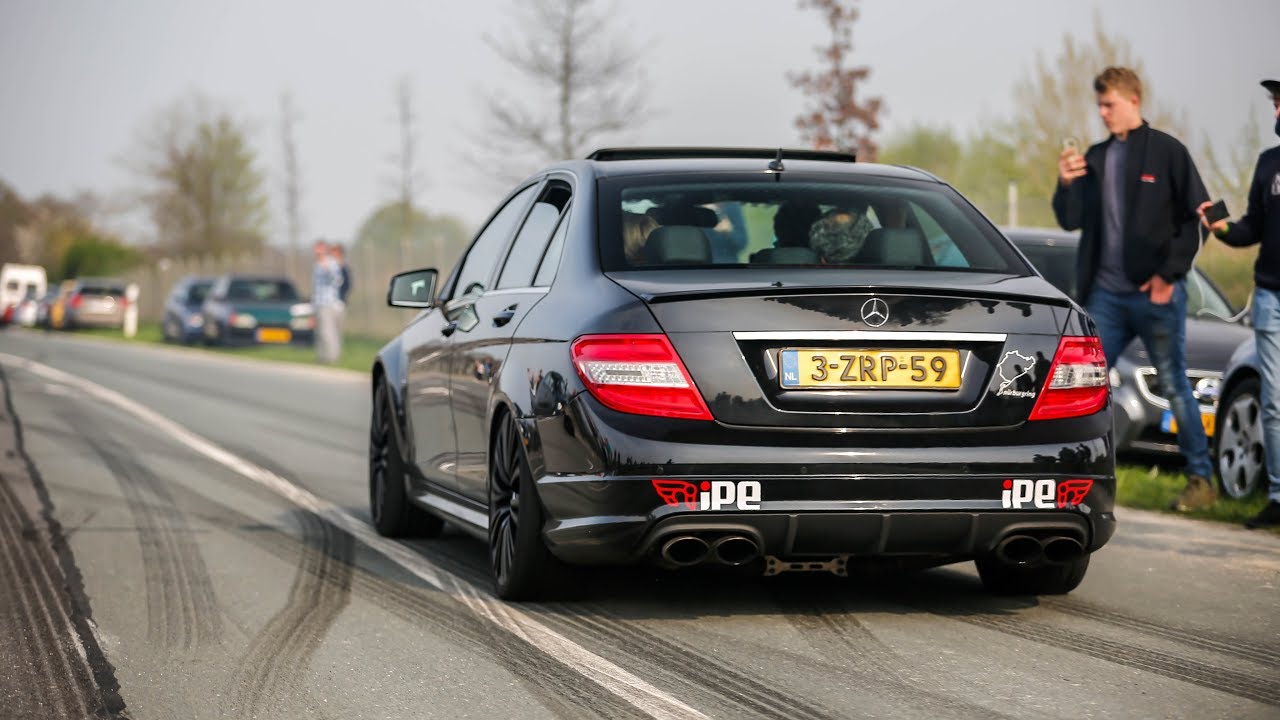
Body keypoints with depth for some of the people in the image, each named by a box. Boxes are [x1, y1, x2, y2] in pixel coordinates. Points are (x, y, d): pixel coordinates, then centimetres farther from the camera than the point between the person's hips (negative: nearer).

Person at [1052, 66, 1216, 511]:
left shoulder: (1167, 152, -3)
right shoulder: (1095, 158, 12)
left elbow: (1196, 217, -5)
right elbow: (1072, 221, 11)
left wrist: (1169, 274, -11)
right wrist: (1066, 185, -9)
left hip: (1156, 294, -5)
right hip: (1106, 294, 5)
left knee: (1174, 385, 1)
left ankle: (1201, 478, 10)